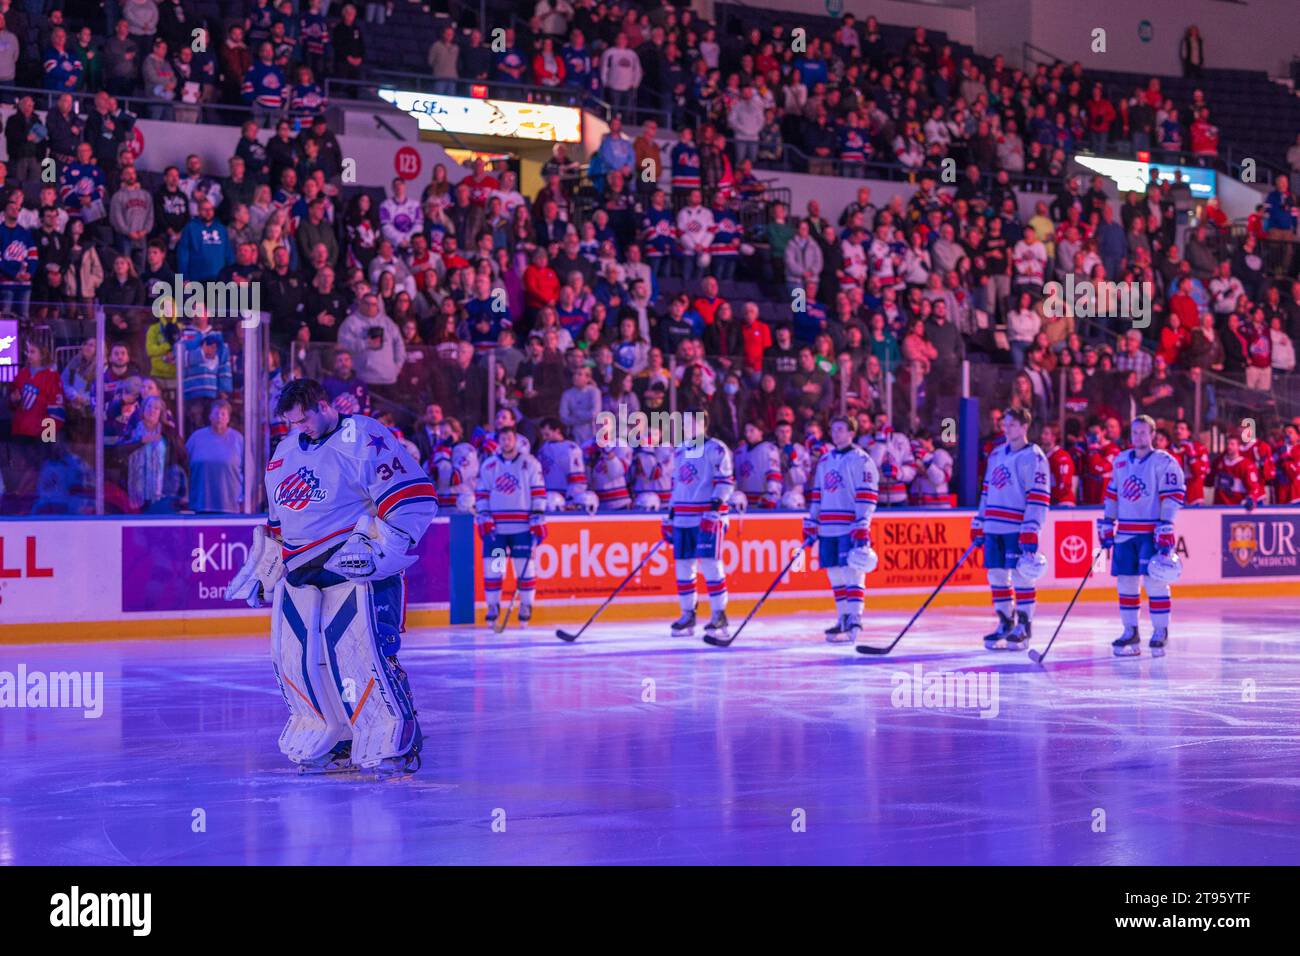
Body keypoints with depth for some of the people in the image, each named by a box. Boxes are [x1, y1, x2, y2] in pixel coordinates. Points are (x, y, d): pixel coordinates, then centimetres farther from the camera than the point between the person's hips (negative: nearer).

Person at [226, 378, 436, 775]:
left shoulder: (363, 438, -10)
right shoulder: (284, 453, 17)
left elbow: (414, 498, -17)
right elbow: (278, 523, 29)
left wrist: (373, 544, -23)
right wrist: (260, 571, 26)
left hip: (358, 566, -8)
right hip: (300, 572, 8)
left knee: (361, 650, -17)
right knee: (293, 656, 2)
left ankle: (393, 745, -8)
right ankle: (328, 742, 13)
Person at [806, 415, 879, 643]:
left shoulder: (861, 460, -5)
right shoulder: (824, 461, 17)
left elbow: (867, 497, -11)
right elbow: (816, 495, 22)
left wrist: (862, 530, -18)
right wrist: (810, 527, 17)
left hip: (851, 528, -7)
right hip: (827, 529, 7)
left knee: (852, 573, -11)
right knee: (835, 575, 10)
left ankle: (854, 624, -13)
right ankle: (843, 619, 19)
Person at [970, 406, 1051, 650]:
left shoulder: (1033, 457, -6)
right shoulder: (996, 454, 16)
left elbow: (1039, 497, -12)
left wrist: (1031, 533, -18)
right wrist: (978, 525, 18)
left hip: (1019, 528, -7)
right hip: (994, 527, 7)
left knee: (1021, 577, -5)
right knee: (996, 576, 8)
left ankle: (1023, 627, 2)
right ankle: (1005, 624, 18)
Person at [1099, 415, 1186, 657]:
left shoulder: (1165, 462, -5)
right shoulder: (1121, 461, 15)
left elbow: (1173, 497, -11)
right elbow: (1112, 495, 21)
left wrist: (1165, 529, -17)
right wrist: (1107, 525, 16)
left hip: (1152, 533, -6)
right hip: (1125, 533, 6)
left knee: (1155, 582, -9)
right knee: (1126, 582, 5)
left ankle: (1160, 632, -1)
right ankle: (1130, 632, 13)